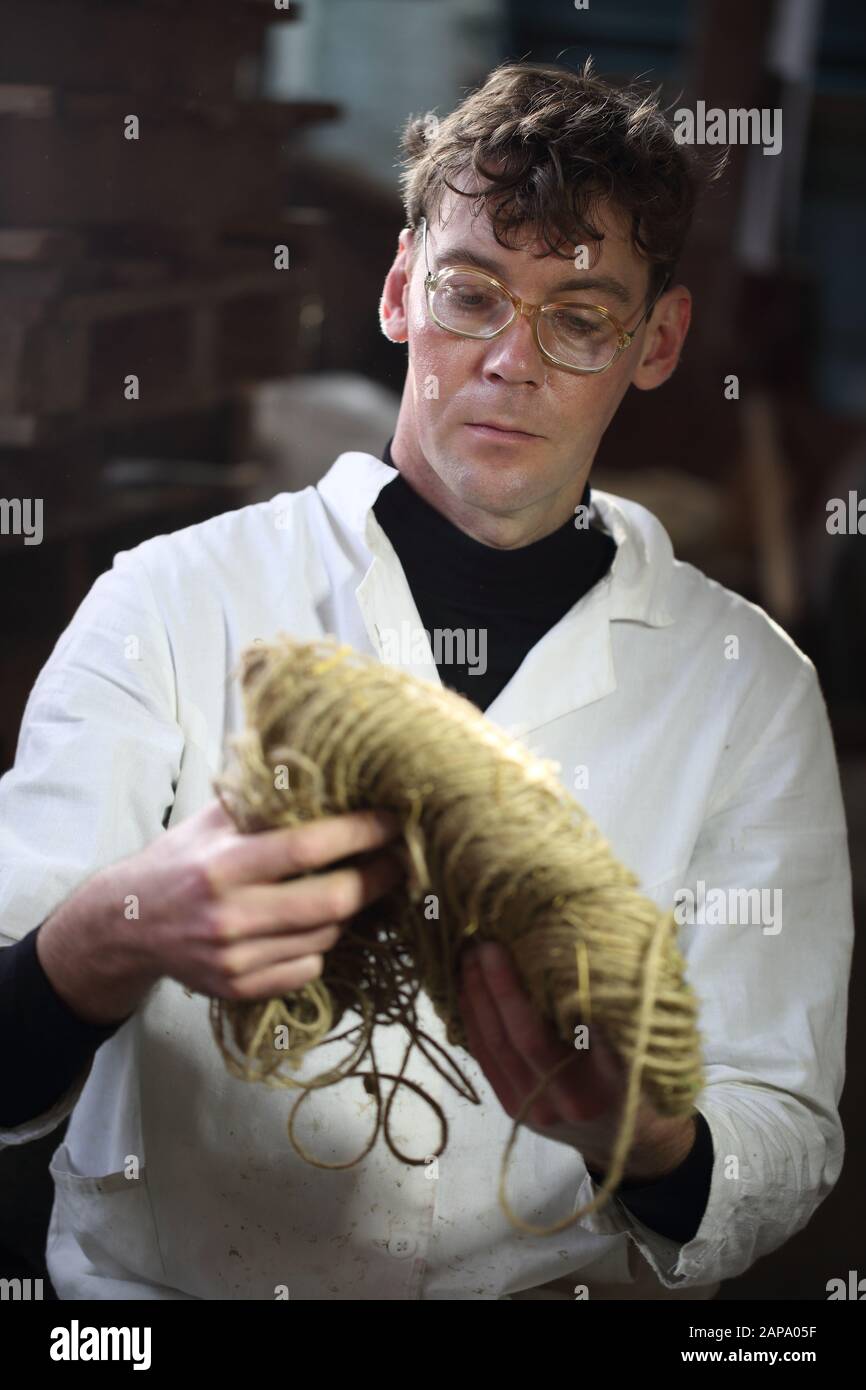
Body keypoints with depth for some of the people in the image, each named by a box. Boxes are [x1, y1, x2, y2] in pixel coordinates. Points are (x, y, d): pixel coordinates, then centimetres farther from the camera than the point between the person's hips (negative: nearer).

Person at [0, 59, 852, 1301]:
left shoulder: (749, 688, 6)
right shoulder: (174, 602, 2)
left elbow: (783, 1142, 2)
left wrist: (643, 1142, -20)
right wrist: (119, 938, -27)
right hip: (160, 1278, 2)